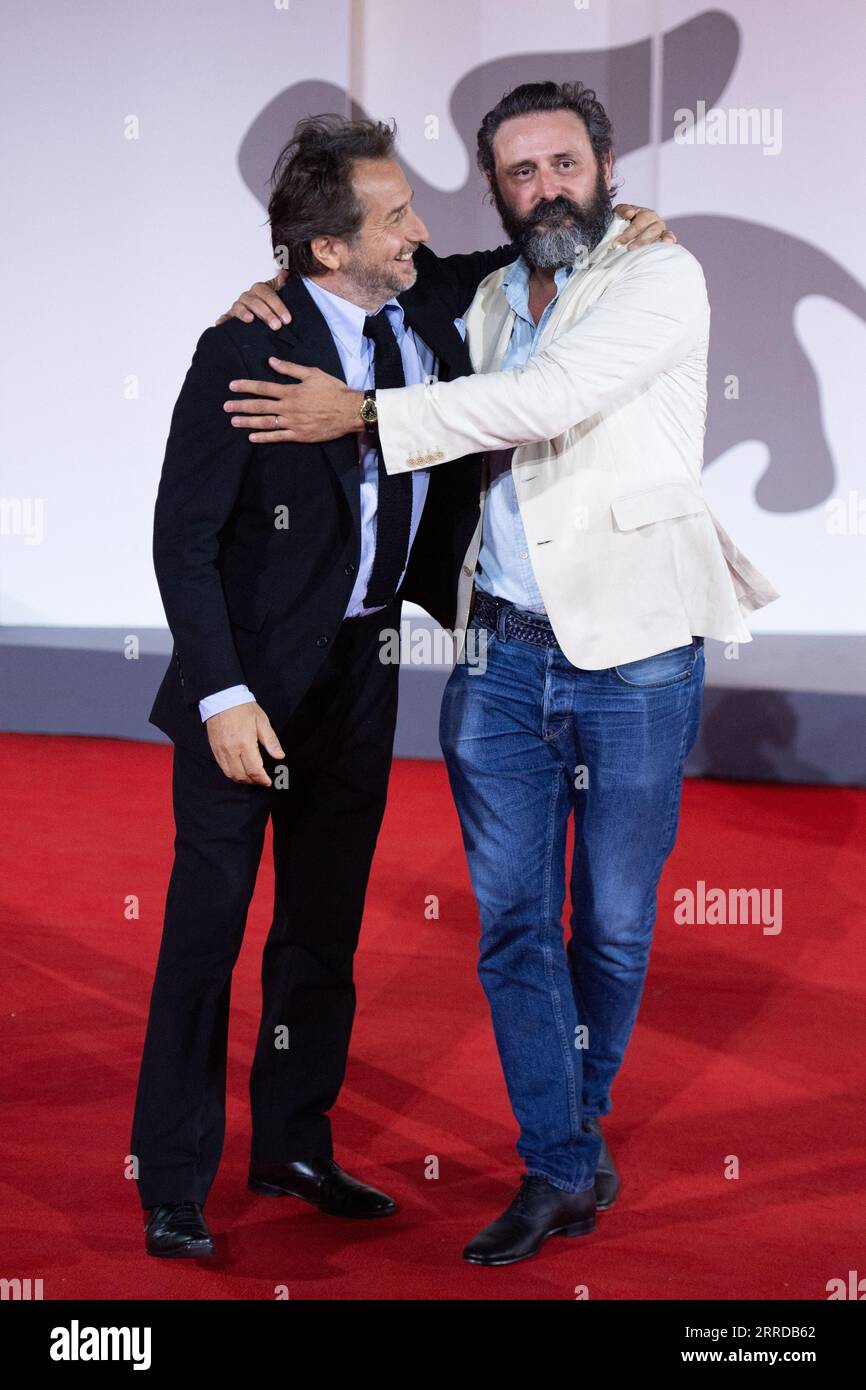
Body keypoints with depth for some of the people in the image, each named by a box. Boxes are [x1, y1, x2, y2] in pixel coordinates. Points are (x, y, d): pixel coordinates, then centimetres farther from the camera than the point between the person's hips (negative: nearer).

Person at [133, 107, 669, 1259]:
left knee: (326, 926, 15)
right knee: (207, 927, 2)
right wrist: (224, 698, -22)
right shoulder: (244, 354, -18)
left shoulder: (428, 308, -1)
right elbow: (183, 537, -16)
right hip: (253, 679, -6)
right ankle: (175, 1185, 14)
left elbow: (486, 266, 22)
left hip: (362, 672, 6)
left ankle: (294, 1150, 30)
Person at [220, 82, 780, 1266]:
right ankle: (562, 1168, 12)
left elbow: (548, 399, -18)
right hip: (501, 655, 5)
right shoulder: (485, 302, 13)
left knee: (614, 923, 7)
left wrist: (361, 414, -17)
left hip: (631, 652, -4)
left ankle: (578, 1120, 28)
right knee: (513, 921, 3)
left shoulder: (662, 278, -4)